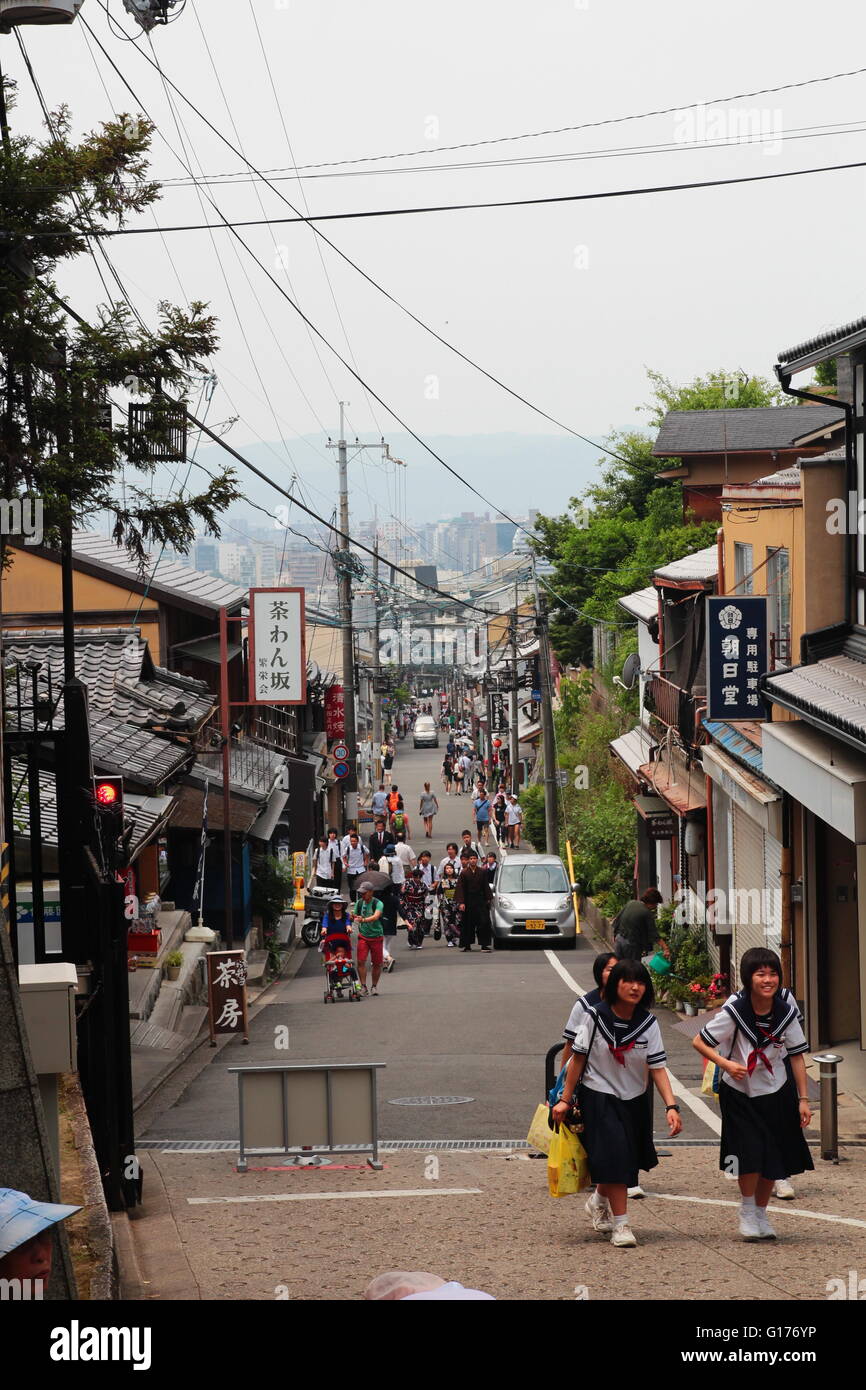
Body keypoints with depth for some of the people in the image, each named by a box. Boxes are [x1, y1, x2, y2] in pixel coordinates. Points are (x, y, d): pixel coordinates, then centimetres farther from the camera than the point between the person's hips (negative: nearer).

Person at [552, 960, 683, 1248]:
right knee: (615, 1156, -17)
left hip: (634, 1100, 4)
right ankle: (621, 1225, -10)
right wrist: (566, 1100, -5)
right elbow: (578, 1059, -6)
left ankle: (599, 1203, 44)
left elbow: (657, 1067, -8)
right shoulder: (594, 1017, -12)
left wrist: (671, 1106, -18)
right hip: (598, 1097, -4)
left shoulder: (648, 1023, -5)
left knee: (628, 1158, 13)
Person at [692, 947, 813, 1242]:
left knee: (774, 1158, 7)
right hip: (739, 1093, -3)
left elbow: (796, 1055, -2)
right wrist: (726, 1063, -27)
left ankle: (761, 1214, 29)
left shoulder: (786, 1010, -12)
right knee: (751, 1152, -13)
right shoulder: (735, 1011, -21)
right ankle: (747, 1211, 11)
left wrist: (803, 1099, -2)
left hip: (777, 1092, 3)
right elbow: (698, 1042, -12)